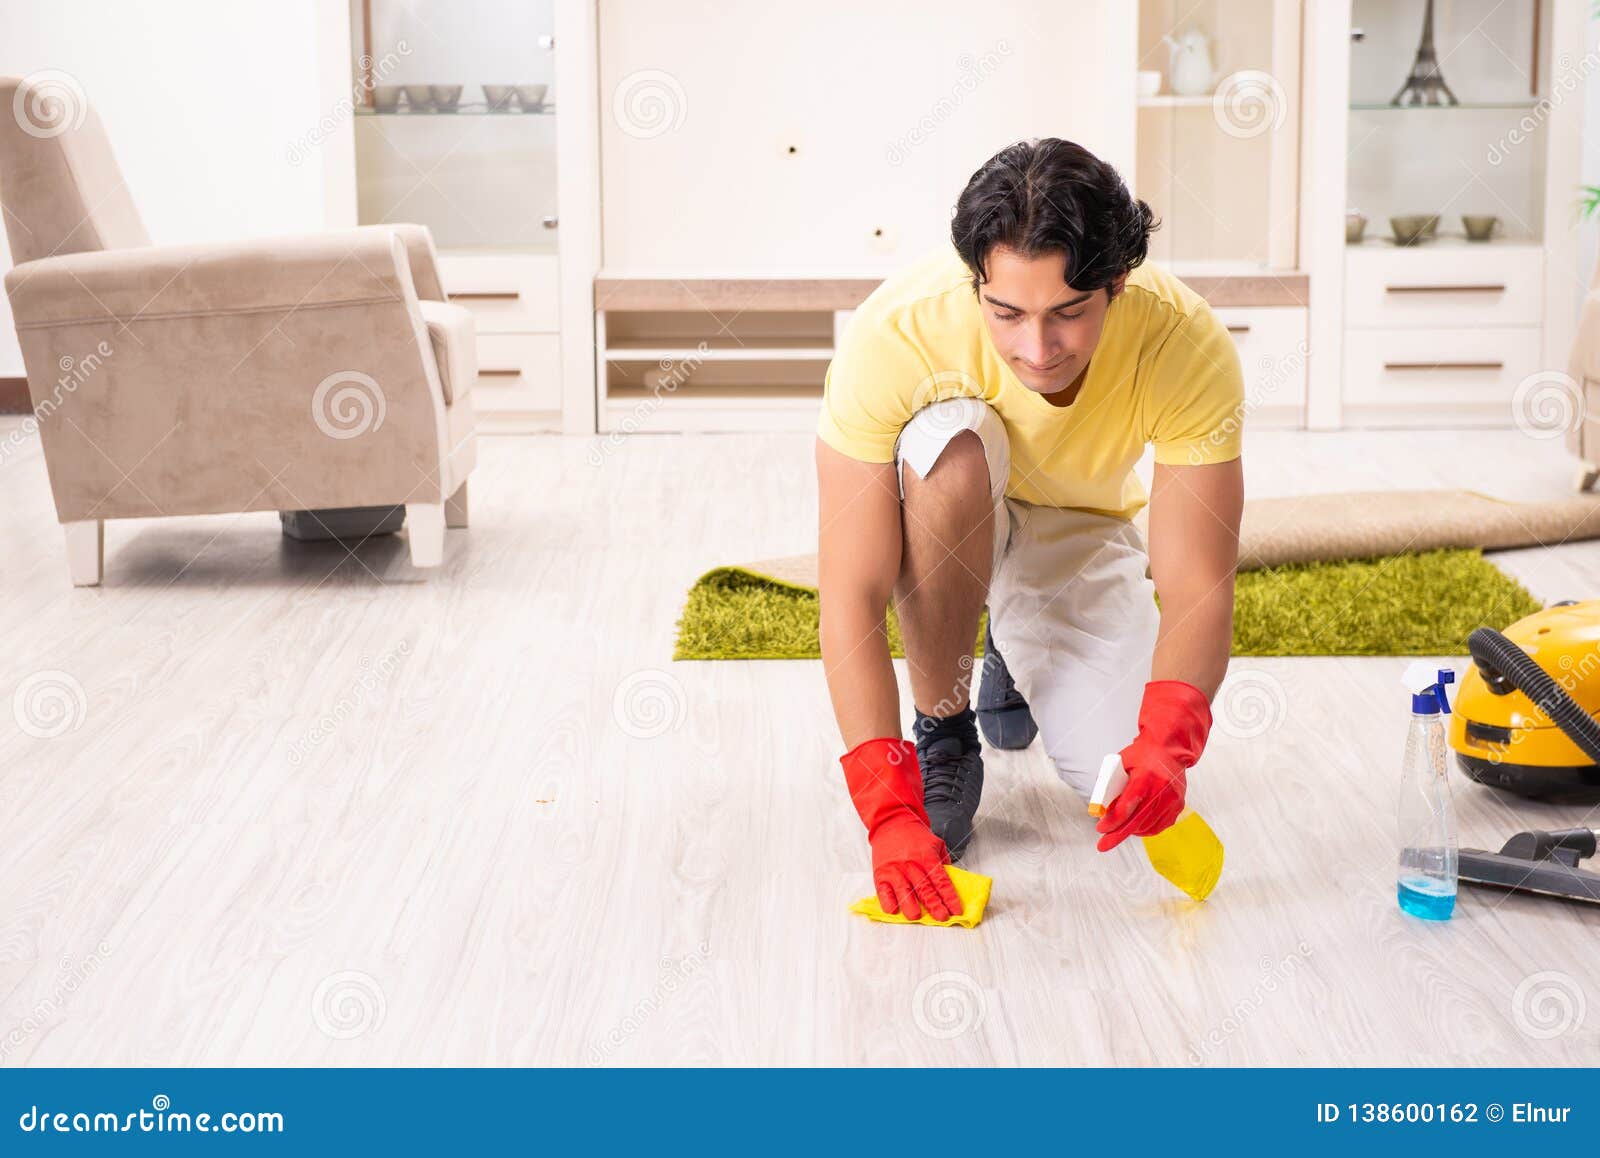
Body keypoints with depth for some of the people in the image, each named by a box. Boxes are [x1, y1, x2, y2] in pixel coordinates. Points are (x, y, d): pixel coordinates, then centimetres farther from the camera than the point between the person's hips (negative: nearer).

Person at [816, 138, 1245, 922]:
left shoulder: (1188, 346, -31)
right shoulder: (894, 334, -36)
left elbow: (1199, 589, -29)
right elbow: (851, 594, -35)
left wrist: (1166, 744, -48)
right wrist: (889, 811, -43)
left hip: (1079, 531, 2)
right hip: (940, 513, -1)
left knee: (1130, 780, -19)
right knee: (952, 444, -38)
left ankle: (1018, 652, 16)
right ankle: (941, 729, -15)